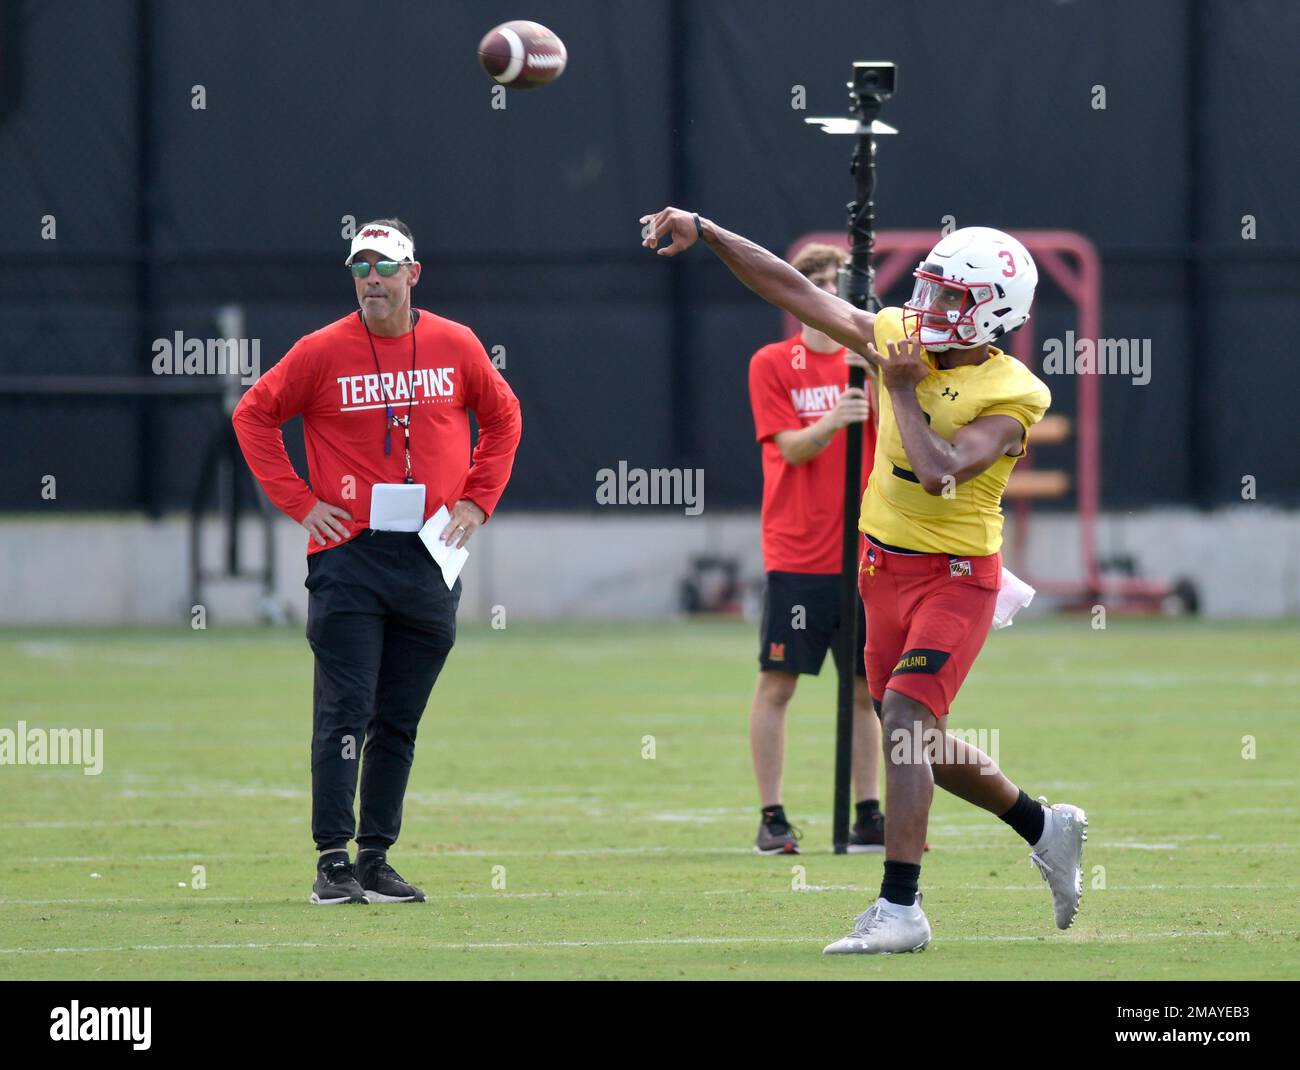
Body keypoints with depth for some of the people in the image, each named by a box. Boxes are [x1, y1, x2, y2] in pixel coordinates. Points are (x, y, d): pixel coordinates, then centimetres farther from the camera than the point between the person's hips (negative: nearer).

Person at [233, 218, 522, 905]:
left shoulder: (455, 346, 5)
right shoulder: (323, 352, -2)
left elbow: (502, 417, 19)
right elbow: (254, 415, 5)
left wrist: (477, 501, 9)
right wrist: (298, 502, -1)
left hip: (430, 557, 3)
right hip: (347, 552, -3)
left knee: (400, 720, 7)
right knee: (346, 713, -8)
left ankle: (376, 861, 14)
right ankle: (333, 862, -7)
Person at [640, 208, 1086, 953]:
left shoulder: (1010, 395, -17)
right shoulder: (901, 336, -1)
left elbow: (941, 473, -31)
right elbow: (795, 291, 0)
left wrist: (903, 390, -21)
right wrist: (703, 232, -5)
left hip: (956, 575, -7)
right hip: (887, 565, 7)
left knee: (905, 718, -20)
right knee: (917, 739, 15)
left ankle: (901, 908, -18)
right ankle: (1046, 828, 37)